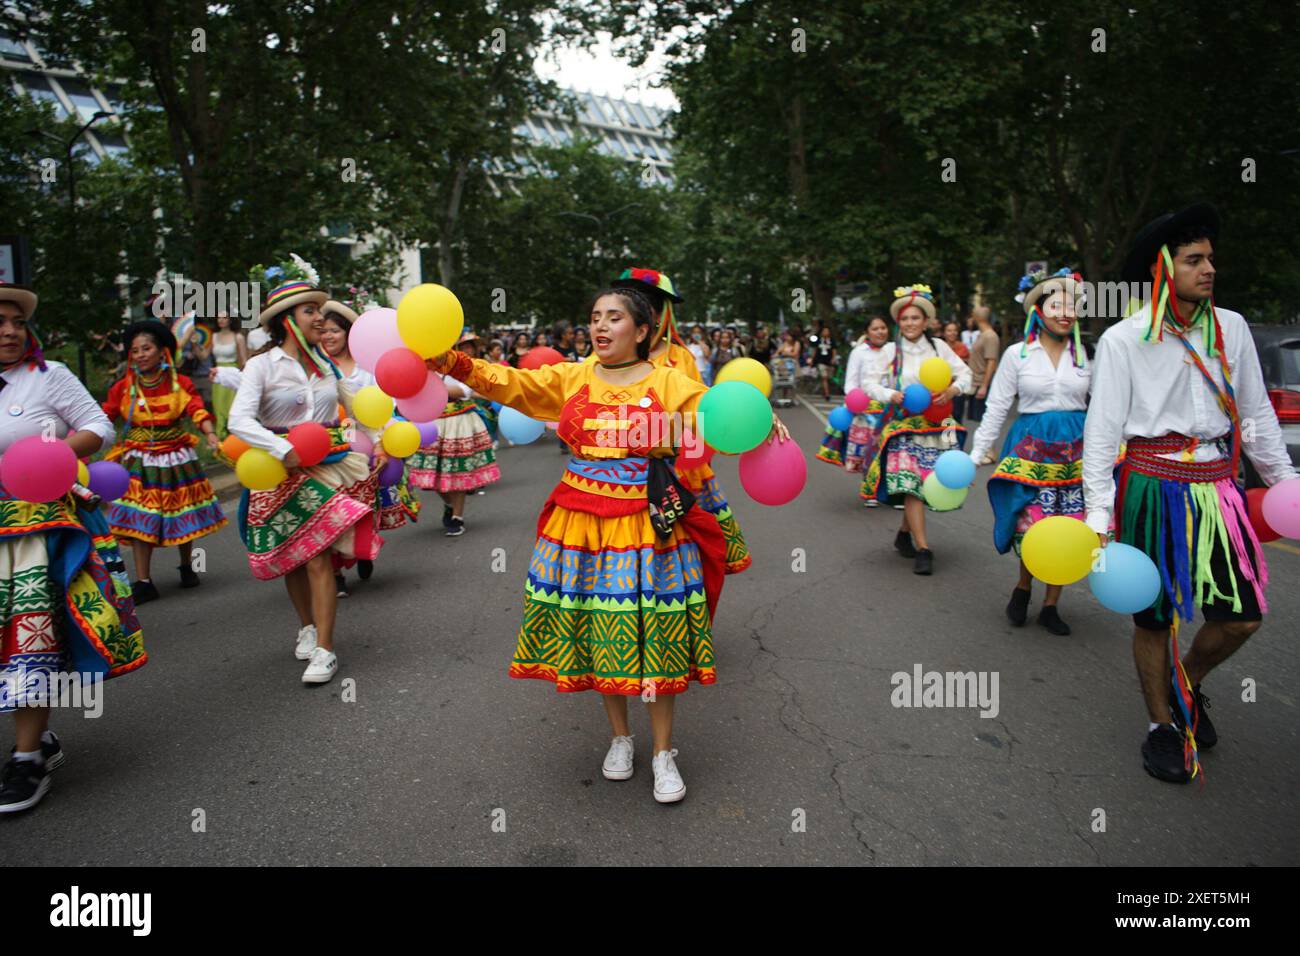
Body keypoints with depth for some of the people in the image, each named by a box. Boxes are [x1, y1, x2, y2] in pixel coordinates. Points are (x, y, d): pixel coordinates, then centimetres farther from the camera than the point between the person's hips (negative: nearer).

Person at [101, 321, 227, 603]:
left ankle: (187, 567, 34)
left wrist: (211, 435, -34)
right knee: (140, 521, -4)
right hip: (140, 462, 0)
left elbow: (197, 411, -16)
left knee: (182, 515, 11)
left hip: (176, 459, 0)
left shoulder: (181, 384, -3)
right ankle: (144, 582, 2)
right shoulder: (123, 387, -1)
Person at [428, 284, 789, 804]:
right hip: (581, 521, 3)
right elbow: (509, 383, -1)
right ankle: (619, 737, 33)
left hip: (648, 523, -3)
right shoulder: (571, 378, 6)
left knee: (651, 636, 1)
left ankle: (663, 752, 21)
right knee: (596, 629, 10)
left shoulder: (669, 382, -1)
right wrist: (452, 361, -14)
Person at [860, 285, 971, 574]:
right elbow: (871, 385, 4)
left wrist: (953, 390, -11)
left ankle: (905, 534, 27)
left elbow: (965, 373, 8)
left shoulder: (938, 346, 5)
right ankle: (923, 549, -11)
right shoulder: (891, 350, 2)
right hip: (903, 425, -2)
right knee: (910, 483, -14)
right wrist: (892, 395, -13)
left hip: (936, 426, 2)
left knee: (928, 483, 4)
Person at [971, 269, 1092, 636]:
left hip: (1076, 449, 2)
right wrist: (978, 452, 0)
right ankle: (1023, 588, 19)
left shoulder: (1083, 354, 7)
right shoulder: (1017, 354, 2)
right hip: (1032, 447, -2)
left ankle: (1051, 606, 19)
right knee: (1034, 530, -11)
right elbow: (997, 407, 3)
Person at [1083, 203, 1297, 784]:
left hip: (1217, 486, 4)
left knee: (1244, 615, 3)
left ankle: (1187, 686, 32)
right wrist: (1100, 512, -10)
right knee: (1155, 613, 6)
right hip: (1153, 486, -4)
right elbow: (1101, 429, -6)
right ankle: (1162, 725, 26)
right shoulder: (1124, 339, -5)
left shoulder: (1231, 328, 7)